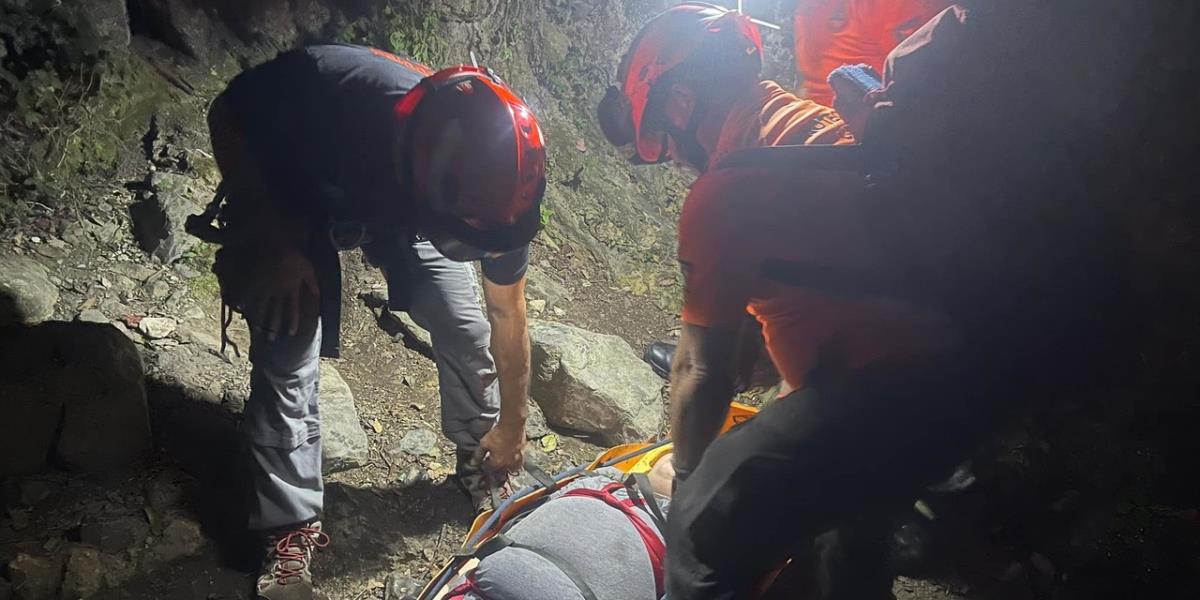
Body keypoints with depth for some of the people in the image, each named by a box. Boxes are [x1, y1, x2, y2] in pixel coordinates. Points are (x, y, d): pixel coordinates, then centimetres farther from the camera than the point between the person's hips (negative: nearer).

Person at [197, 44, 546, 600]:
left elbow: (508, 313, -15)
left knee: (467, 332, -8)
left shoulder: (489, 181, -32)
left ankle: (479, 465, 19)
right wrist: (274, 241, -28)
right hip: (295, 202, -1)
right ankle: (290, 529, 1)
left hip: (397, 208, 2)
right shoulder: (336, 89, -44)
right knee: (287, 358, -15)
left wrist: (512, 427, -5)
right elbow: (228, 117, -20)